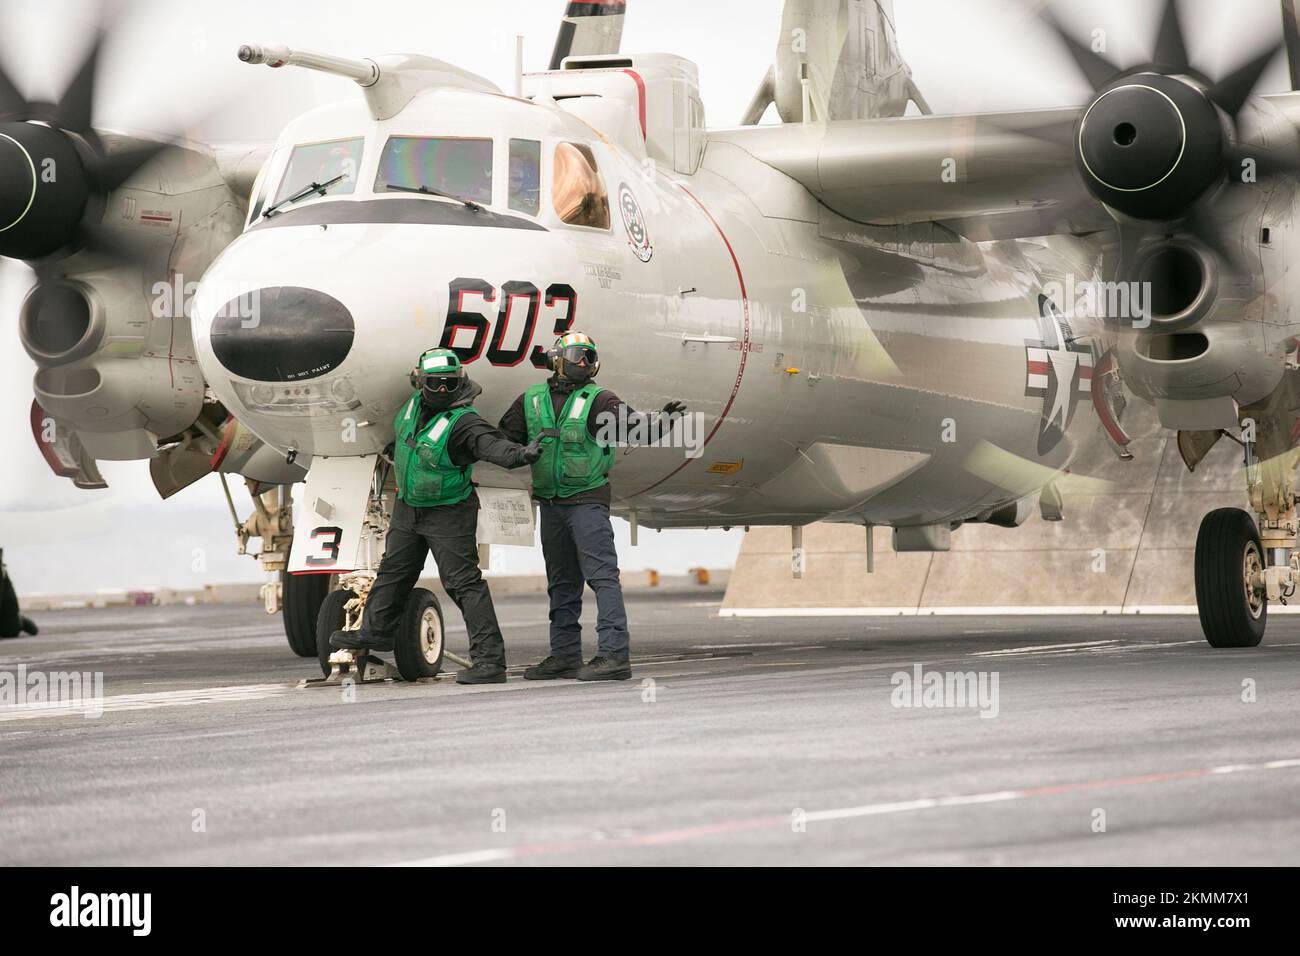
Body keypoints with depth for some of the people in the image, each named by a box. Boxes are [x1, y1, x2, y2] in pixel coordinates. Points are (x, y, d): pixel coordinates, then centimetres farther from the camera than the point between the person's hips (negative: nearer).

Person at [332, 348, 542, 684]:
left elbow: (491, 443, -46)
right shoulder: (416, 404, -5)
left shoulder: (463, 422, -28)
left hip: (448, 514, -8)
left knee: (463, 582, -11)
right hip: (408, 506, 8)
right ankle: (375, 630, 46)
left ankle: (490, 660, -11)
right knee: (393, 570, 24)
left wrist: (520, 454, -65)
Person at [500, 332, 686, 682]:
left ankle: (614, 655, -17)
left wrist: (661, 420, -39)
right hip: (550, 504, 6)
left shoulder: (597, 400, -5)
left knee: (602, 575, -12)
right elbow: (504, 439, 18)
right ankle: (565, 655, 21)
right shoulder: (531, 401, 9)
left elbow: (631, 424, -20)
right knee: (561, 582, 13)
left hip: (587, 501, -6)